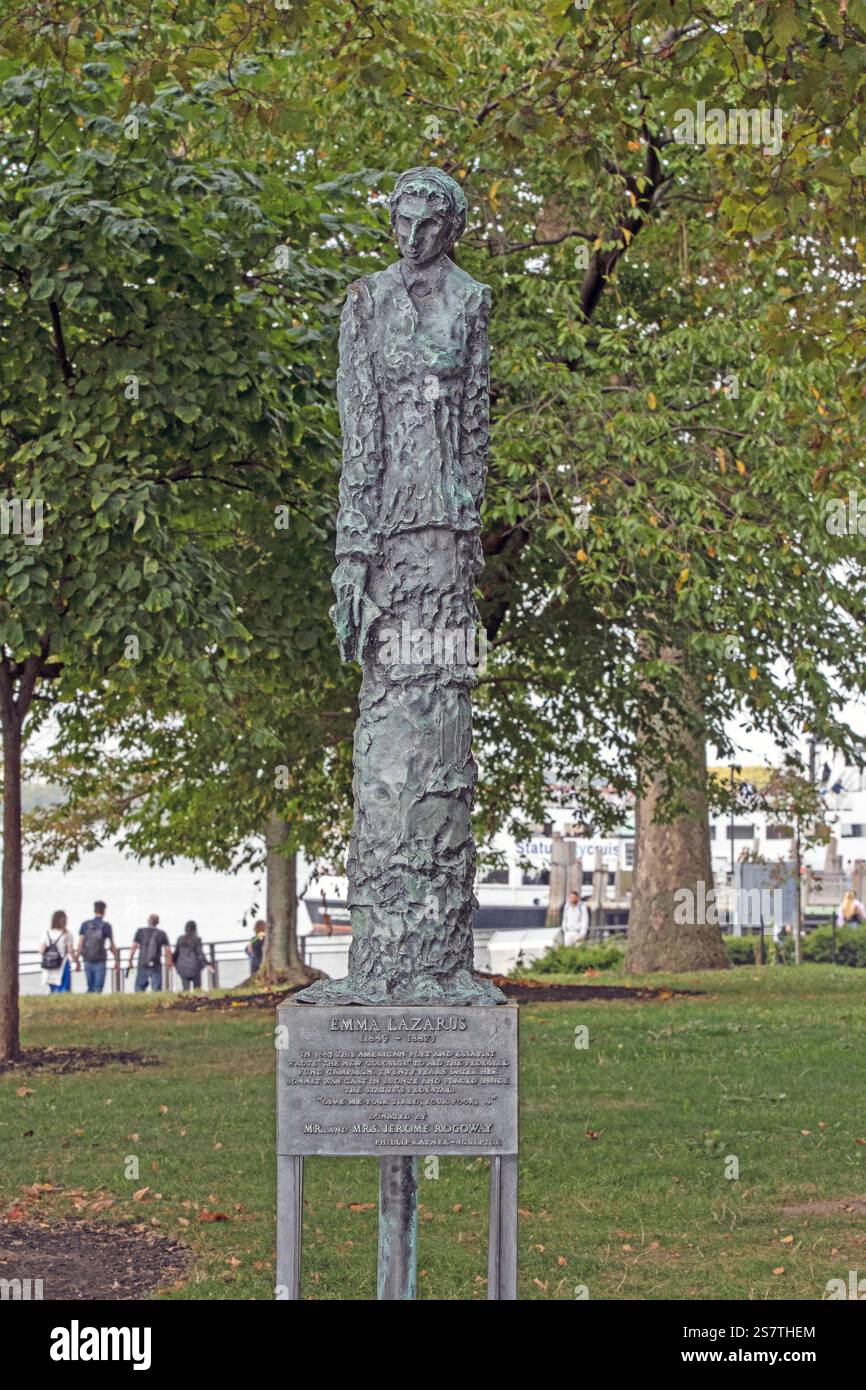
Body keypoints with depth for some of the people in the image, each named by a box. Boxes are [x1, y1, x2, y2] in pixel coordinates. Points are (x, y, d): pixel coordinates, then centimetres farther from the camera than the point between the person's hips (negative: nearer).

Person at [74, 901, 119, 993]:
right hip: (99, 961, -3)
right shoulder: (106, 926, -4)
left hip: (87, 961, 3)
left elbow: (80, 944, 2)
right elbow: (112, 946, 0)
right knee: (98, 988, -1)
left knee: (90, 988, 14)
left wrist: (77, 961, 8)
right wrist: (117, 959, 11)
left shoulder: (85, 925, 4)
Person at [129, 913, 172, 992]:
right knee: (156, 989, 1)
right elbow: (168, 950, -2)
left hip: (142, 965, 1)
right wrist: (170, 963, 12)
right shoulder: (162, 934, 0)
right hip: (156, 966, -1)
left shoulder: (140, 931, 2)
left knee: (139, 986, 10)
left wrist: (130, 961, 6)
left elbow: (134, 947, -1)